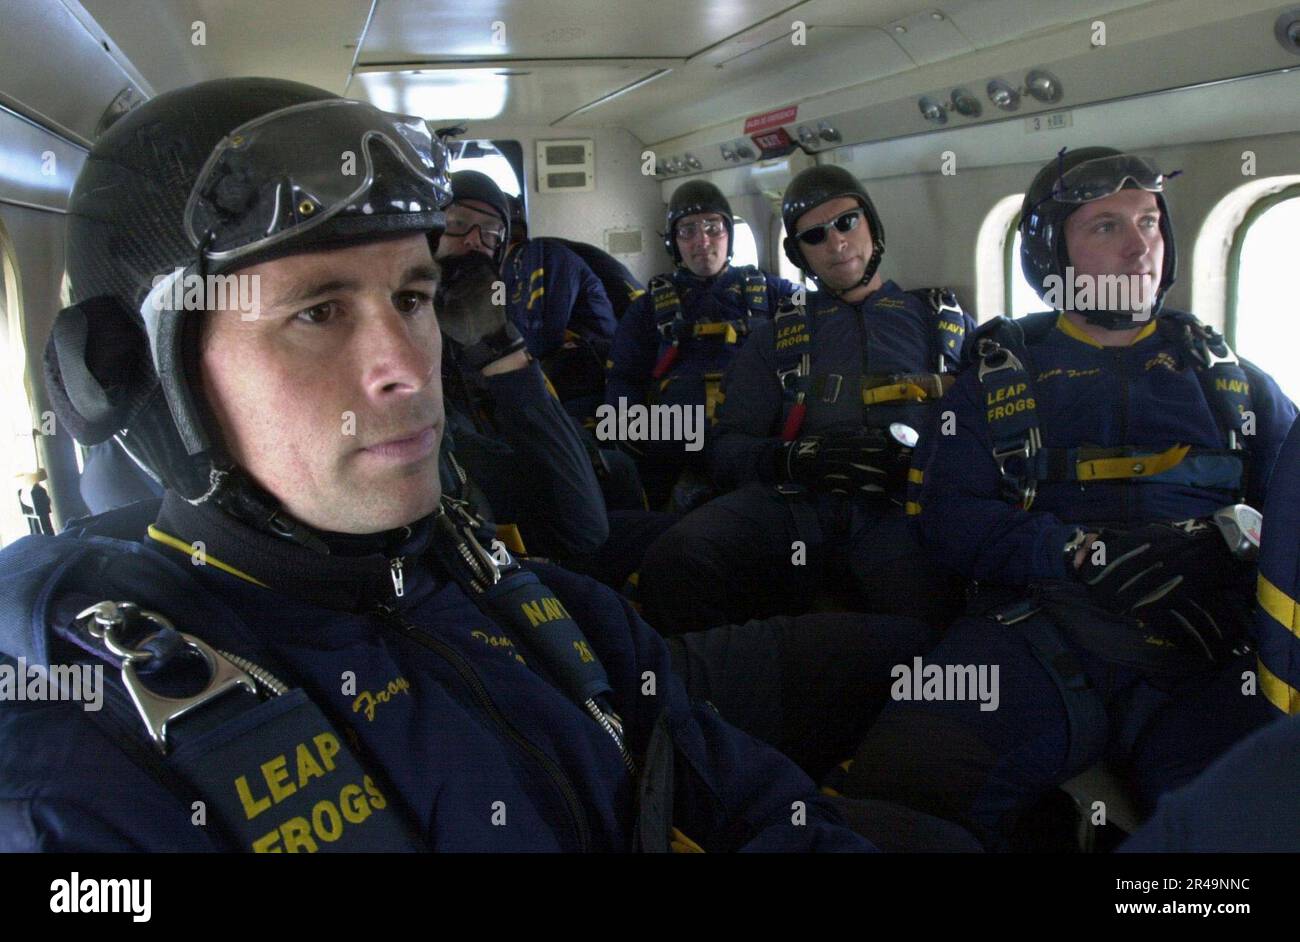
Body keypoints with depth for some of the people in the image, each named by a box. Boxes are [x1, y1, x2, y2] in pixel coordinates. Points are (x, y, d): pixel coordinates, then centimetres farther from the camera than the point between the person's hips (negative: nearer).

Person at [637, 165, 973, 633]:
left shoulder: (943, 322, 26)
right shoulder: (776, 337, 26)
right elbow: (728, 450, 17)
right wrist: (797, 458, -5)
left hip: (900, 507, -1)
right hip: (793, 502, 1)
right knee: (675, 560, -30)